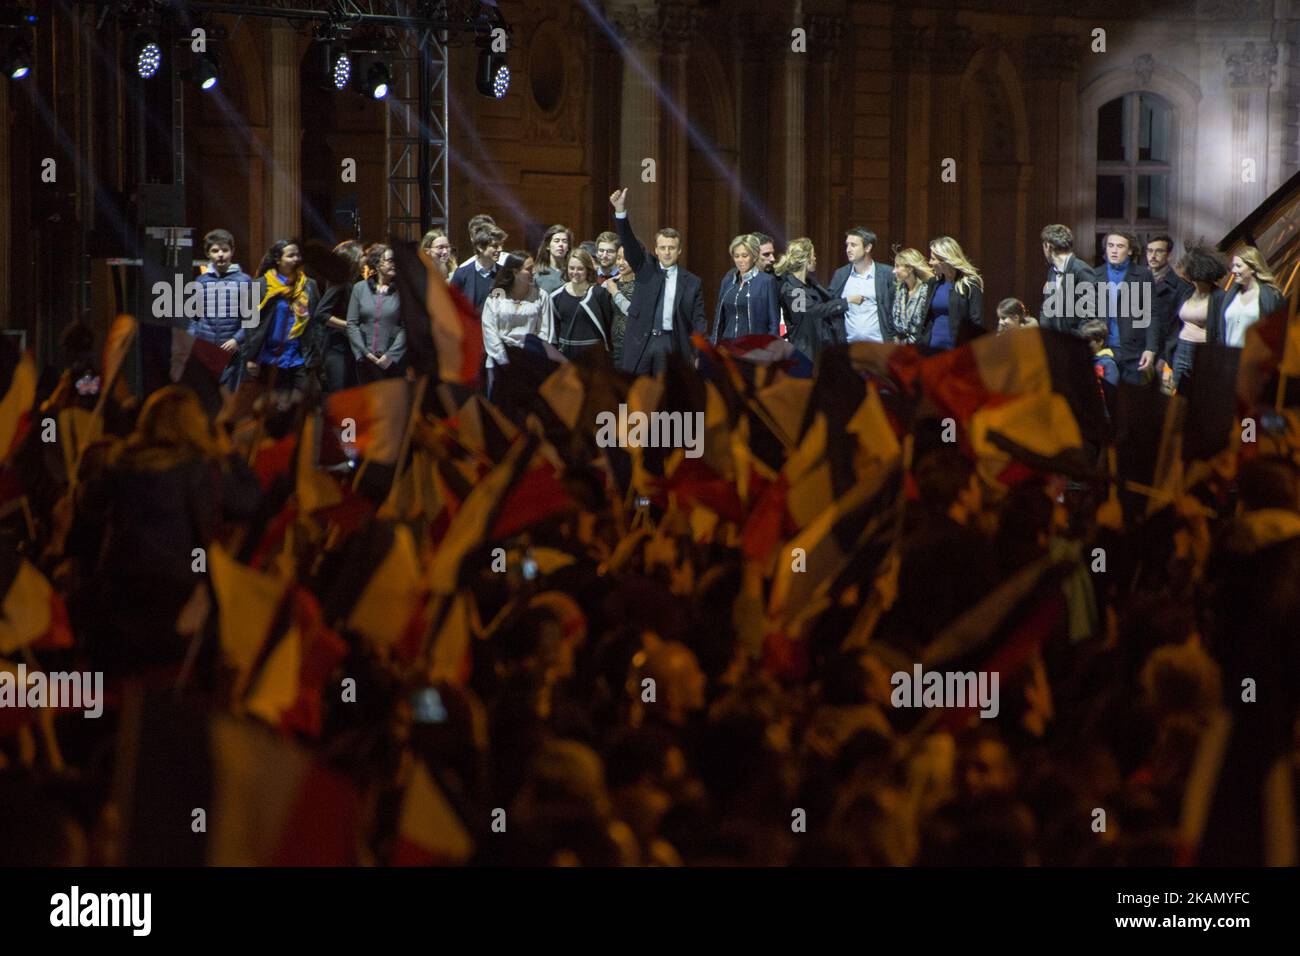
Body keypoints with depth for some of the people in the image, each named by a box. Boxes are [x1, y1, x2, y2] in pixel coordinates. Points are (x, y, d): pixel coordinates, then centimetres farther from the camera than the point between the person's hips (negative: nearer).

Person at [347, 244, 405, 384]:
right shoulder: (360, 288, 6)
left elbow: (406, 327, -5)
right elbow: (352, 324, 4)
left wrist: (391, 355, -13)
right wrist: (365, 352, -6)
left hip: (394, 360, -2)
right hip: (365, 360, 2)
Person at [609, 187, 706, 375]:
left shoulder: (692, 282, 5)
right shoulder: (646, 269, 7)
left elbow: (698, 321, 4)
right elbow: (630, 244, -6)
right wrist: (620, 211, -22)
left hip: (671, 343, -1)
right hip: (640, 343, 1)